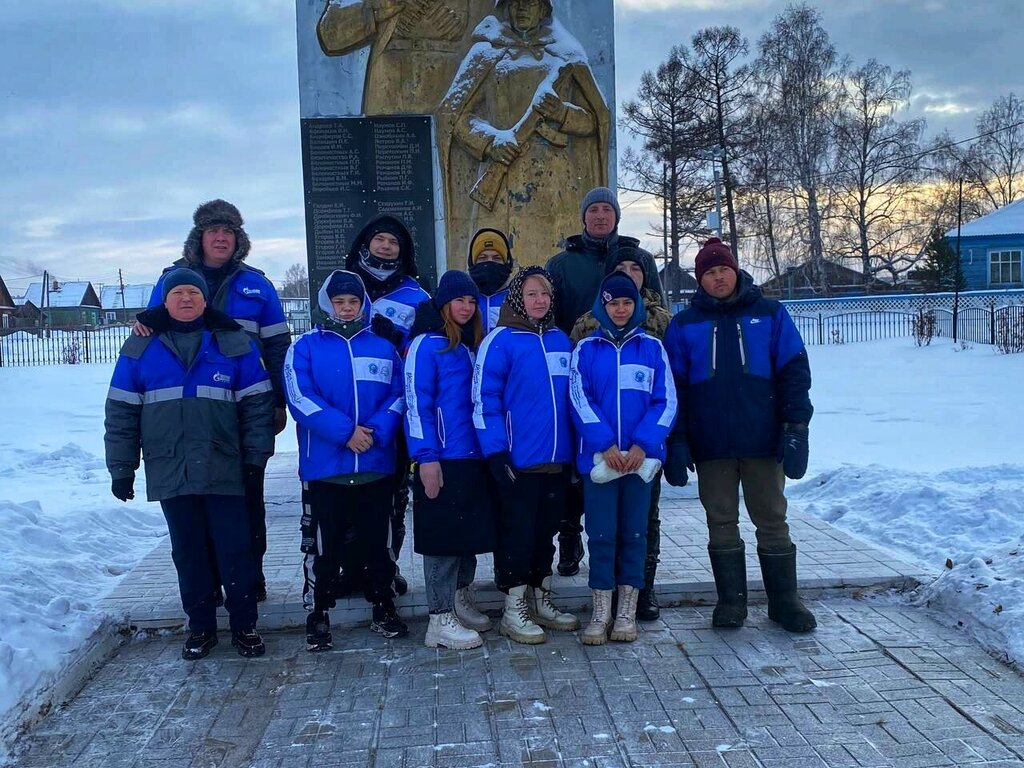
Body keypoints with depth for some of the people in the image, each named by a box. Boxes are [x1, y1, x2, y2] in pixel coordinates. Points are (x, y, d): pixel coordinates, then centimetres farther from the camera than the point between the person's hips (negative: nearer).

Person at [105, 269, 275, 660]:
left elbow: (257, 404, 4)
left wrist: (256, 456, -1)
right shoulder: (140, 349, 7)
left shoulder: (235, 345, 4)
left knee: (236, 550, 0)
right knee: (188, 553, 10)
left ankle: (245, 625, 14)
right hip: (170, 473, 1)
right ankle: (200, 627, 23)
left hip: (224, 471, -1)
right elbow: (120, 412, 8)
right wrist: (121, 468, 5)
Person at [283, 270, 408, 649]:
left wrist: (375, 433, -14)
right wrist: (345, 432, -18)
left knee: (376, 542, 13)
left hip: (376, 467, 2)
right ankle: (318, 616, 17)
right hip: (324, 468, -2)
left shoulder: (383, 348, 10)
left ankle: (383, 608, 26)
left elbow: (399, 395, 3)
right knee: (322, 546, 4)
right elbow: (300, 398, -10)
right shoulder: (305, 347, 1)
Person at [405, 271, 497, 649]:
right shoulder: (427, 344, -6)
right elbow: (416, 404, -12)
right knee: (443, 536, -3)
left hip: (474, 457, 7)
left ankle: (462, 602, 28)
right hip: (443, 460, -7)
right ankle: (441, 621, 4)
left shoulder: (473, 346, 15)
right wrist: (426, 458, -18)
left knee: (470, 532, 14)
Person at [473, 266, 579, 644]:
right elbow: (484, 398, -12)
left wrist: (574, 448, 13)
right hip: (518, 459, -6)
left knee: (546, 531, 15)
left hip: (556, 459, 6)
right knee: (517, 534, 3)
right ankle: (514, 610, 14)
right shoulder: (501, 339, -8)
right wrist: (496, 452, -17)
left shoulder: (560, 339, 11)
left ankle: (541, 601, 29)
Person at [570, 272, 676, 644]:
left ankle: (628, 610, 19)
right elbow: (580, 400, -4)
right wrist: (606, 444, -15)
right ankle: (601, 611, 14)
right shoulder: (586, 349, 4)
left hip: (640, 456, 1)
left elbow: (665, 401, 1)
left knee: (634, 532, 8)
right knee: (601, 534, 2)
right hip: (598, 456, -1)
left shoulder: (652, 347, 5)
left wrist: (642, 445, -11)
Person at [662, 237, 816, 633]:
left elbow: (794, 373, 2)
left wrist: (795, 430, -6)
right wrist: (676, 441, -2)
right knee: (721, 523, 7)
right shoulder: (684, 325, 7)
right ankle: (731, 601, 19)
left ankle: (784, 600, 18)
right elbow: (674, 387, 5)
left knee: (773, 521, 7)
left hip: (763, 440, -1)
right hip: (711, 445, 1)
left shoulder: (770, 315, 5)